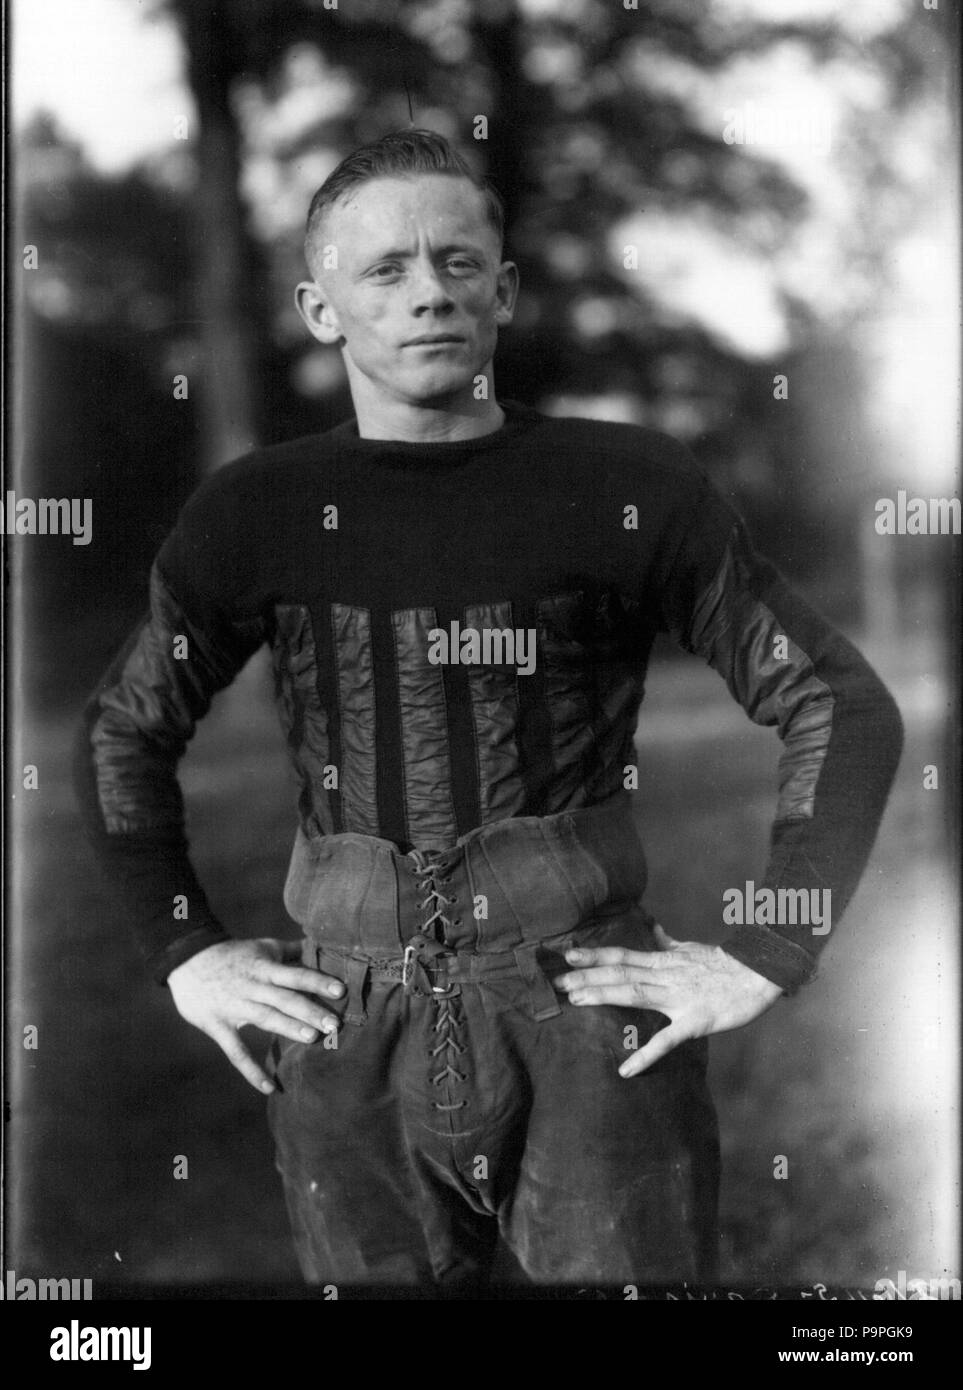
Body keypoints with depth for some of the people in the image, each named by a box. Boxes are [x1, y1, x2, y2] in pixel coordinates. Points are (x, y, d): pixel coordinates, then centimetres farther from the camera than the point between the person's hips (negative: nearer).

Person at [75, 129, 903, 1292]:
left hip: (592, 1010, -2)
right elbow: (125, 732, 18)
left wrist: (767, 959, -3)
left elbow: (844, 709, 2)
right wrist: (184, 954, 10)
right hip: (353, 1034, 2)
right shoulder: (254, 514, 4)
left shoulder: (627, 488, -1)